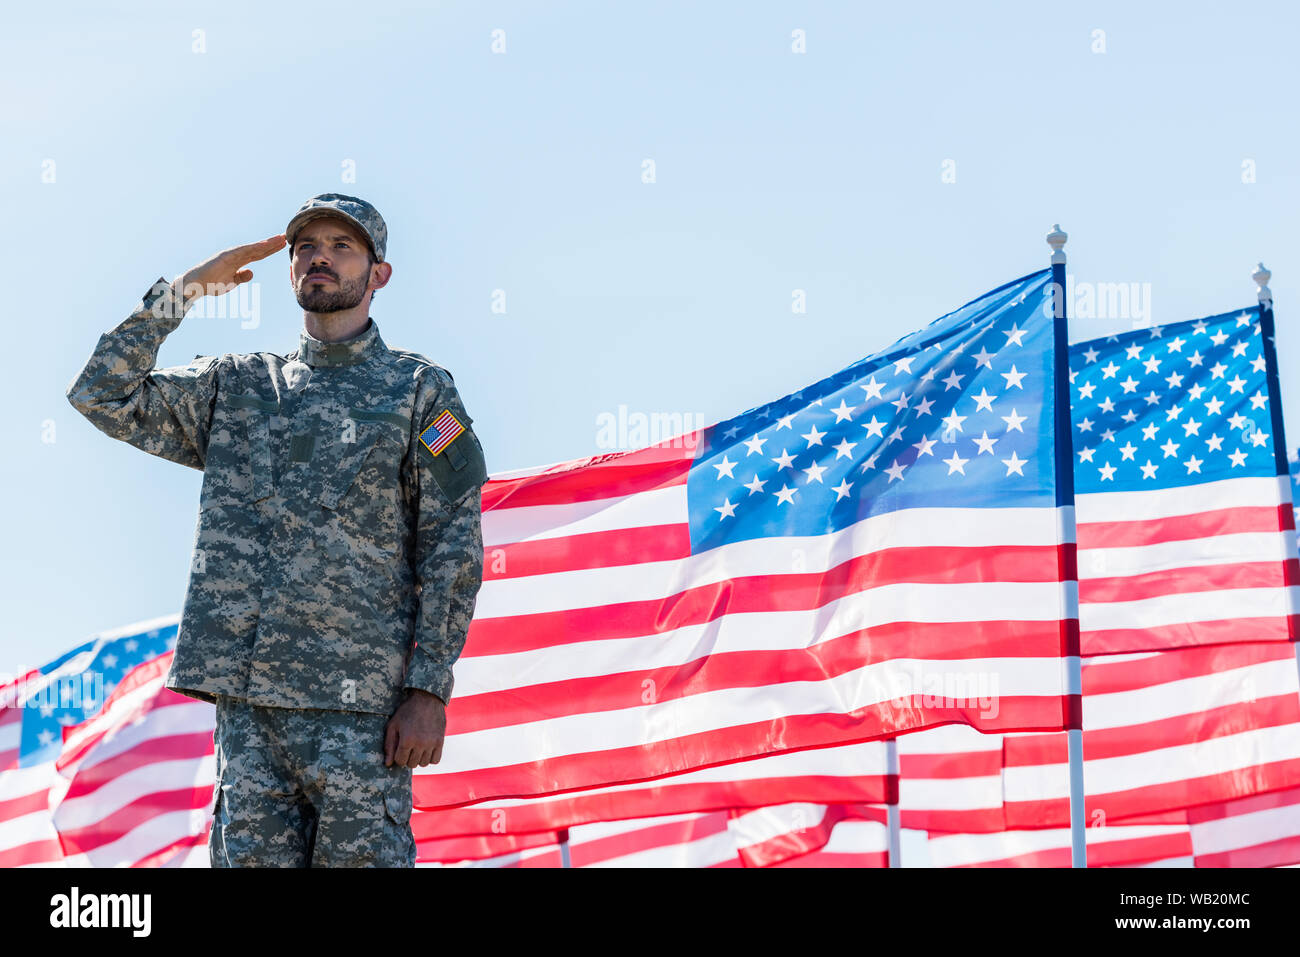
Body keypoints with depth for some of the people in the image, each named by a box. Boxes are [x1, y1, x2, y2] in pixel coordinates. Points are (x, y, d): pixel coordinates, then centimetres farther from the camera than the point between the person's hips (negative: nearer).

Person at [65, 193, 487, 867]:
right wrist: (181, 291, 7)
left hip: (358, 697, -3)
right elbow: (103, 395, 12)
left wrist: (429, 690, -8)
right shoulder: (237, 386, 18)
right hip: (245, 692, 4)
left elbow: (453, 550, 1)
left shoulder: (419, 389, 7)